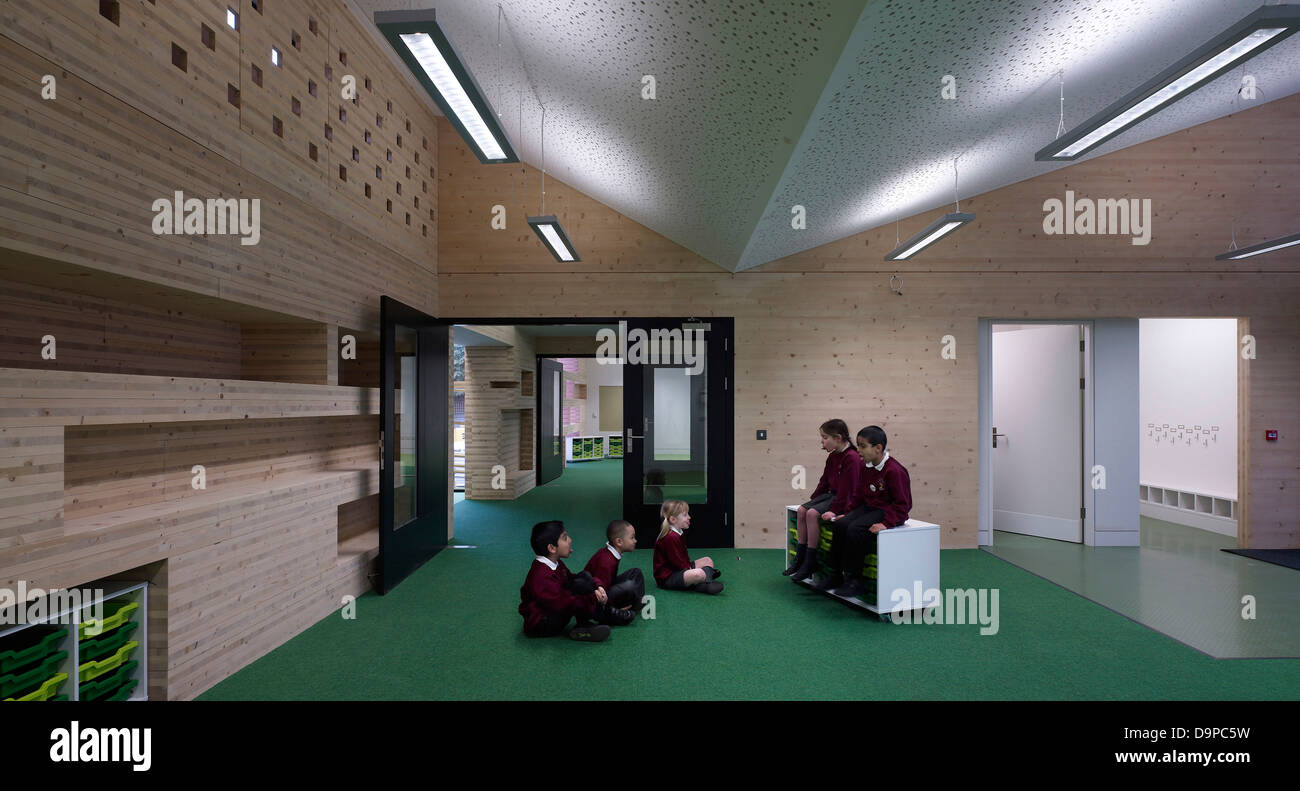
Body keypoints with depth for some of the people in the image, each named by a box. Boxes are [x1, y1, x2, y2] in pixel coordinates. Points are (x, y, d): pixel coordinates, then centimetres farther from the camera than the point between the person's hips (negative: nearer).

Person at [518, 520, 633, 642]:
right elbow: (563, 604, -32)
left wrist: (596, 588, -12)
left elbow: (571, 580, 5)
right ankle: (607, 616, -7)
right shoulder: (542, 576, -29)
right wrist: (594, 599, -26)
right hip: (539, 626, -10)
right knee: (579, 586, -27)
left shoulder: (556, 564, 3)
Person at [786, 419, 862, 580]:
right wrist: (813, 498, 12)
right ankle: (800, 558, 1)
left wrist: (834, 509, -24)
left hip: (844, 500, -10)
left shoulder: (852, 458, -19)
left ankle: (811, 563, -15)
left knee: (812, 513, -25)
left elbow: (847, 488, -22)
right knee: (801, 510, -6)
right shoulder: (832, 457, 11)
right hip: (831, 494, 10)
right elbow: (825, 480, 19)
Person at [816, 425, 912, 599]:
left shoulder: (895, 470, -19)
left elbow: (903, 504, -18)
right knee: (840, 524, -13)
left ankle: (855, 581, -14)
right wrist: (848, 513, 10)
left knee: (855, 529, -28)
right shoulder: (866, 467, 7)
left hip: (888, 512, -8)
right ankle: (836, 574, -3)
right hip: (868, 507, 8)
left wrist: (886, 523, -26)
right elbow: (859, 494, 17)